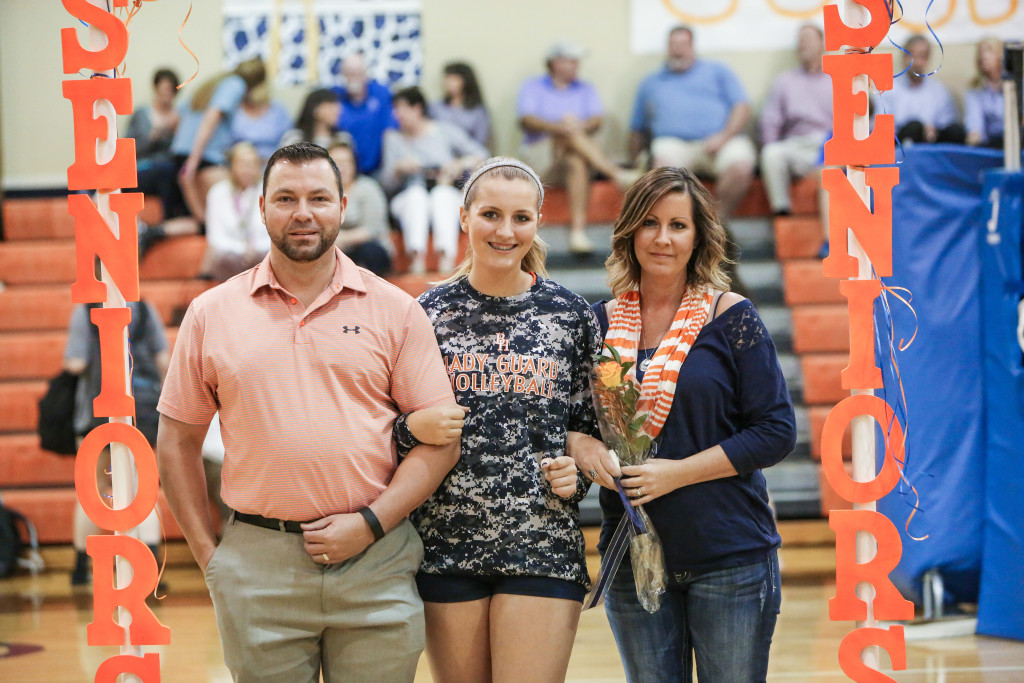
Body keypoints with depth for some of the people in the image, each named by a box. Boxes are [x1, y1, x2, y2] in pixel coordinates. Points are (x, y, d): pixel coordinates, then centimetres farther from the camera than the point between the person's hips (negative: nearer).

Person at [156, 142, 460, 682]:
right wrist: (208, 554, 3)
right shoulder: (211, 314, 7)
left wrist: (371, 523, -10)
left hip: (375, 567, 0)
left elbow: (441, 438, 1)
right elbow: (177, 444, 10)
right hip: (257, 569, 1)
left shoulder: (395, 310, 4)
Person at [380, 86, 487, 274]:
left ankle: (447, 257, -62)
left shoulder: (445, 130, 13)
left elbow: (481, 156, 9)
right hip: (408, 200, 1)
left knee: (442, 193, -37)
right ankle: (417, 258, -61)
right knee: (416, 194, -36)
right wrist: (399, 169, -10)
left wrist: (460, 164, -10)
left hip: (447, 196, -1)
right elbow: (387, 184, 10)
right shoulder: (394, 139, 18)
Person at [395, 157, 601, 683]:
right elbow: (392, 428, 8)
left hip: (543, 545, 0)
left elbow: (591, 423, 14)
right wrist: (415, 428, -13)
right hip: (446, 540, 0)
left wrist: (578, 473, -5)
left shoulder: (570, 314, 5)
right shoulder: (428, 313, 4)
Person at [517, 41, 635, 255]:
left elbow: (597, 120, 4)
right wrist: (558, 127, -25)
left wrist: (580, 126, -21)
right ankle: (617, 174, -47)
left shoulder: (585, 90, 22)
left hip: (574, 152, 2)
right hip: (539, 154, -2)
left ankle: (578, 233, -49)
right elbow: (527, 121, -6)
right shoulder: (533, 87, 13)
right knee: (571, 136, -35)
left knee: (577, 162, -37)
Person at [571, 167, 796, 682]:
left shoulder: (730, 318, -3)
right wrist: (587, 454, -10)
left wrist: (677, 472, -14)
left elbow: (776, 431, -7)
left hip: (730, 557, -3)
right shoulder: (601, 323, 6)